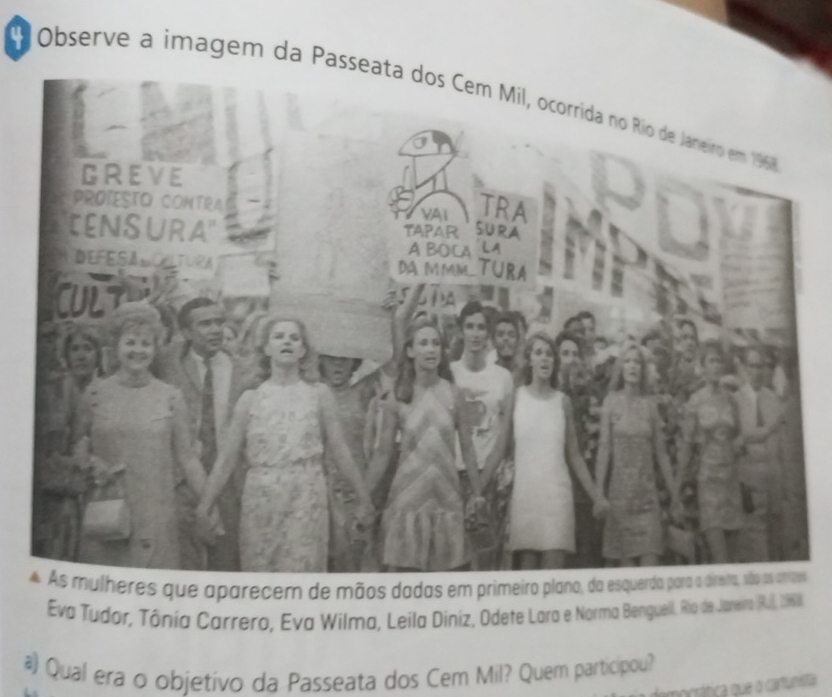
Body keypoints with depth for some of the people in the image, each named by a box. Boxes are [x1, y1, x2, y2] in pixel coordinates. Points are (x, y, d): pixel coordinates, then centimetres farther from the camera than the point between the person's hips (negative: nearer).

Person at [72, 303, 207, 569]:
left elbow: (186, 457, 4)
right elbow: (75, 442, 14)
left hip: (155, 515, 0)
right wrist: (91, 463, -7)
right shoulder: (95, 393, 3)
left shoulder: (171, 397, 2)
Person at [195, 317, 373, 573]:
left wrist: (365, 499, 3)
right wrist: (204, 507, -1)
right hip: (260, 502, 1)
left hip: (306, 502, -1)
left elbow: (339, 451, 4)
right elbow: (226, 459, 4)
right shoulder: (250, 399, 5)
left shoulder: (319, 394, 3)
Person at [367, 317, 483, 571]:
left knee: (444, 569, 5)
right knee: (402, 569, 0)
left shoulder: (454, 394, 1)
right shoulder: (397, 399, -1)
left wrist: (477, 492, 6)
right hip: (407, 498, -1)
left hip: (446, 496, 1)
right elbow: (383, 452, 3)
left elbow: (467, 447, 5)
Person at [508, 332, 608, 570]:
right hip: (523, 494, -1)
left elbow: (574, 455, 14)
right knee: (527, 566, -2)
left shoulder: (563, 401, 9)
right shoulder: (515, 397, 4)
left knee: (554, 571, -6)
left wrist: (596, 495, 12)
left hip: (557, 494, 1)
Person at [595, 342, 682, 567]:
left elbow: (661, 451, 9)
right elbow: (604, 449, -2)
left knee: (650, 560, -5)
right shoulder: (611, 402, 0)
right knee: (625, 559, 2)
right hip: (621, 488, -1)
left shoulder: (649, 403, 5)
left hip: (647, 490, 1)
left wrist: (674, 493, 9)